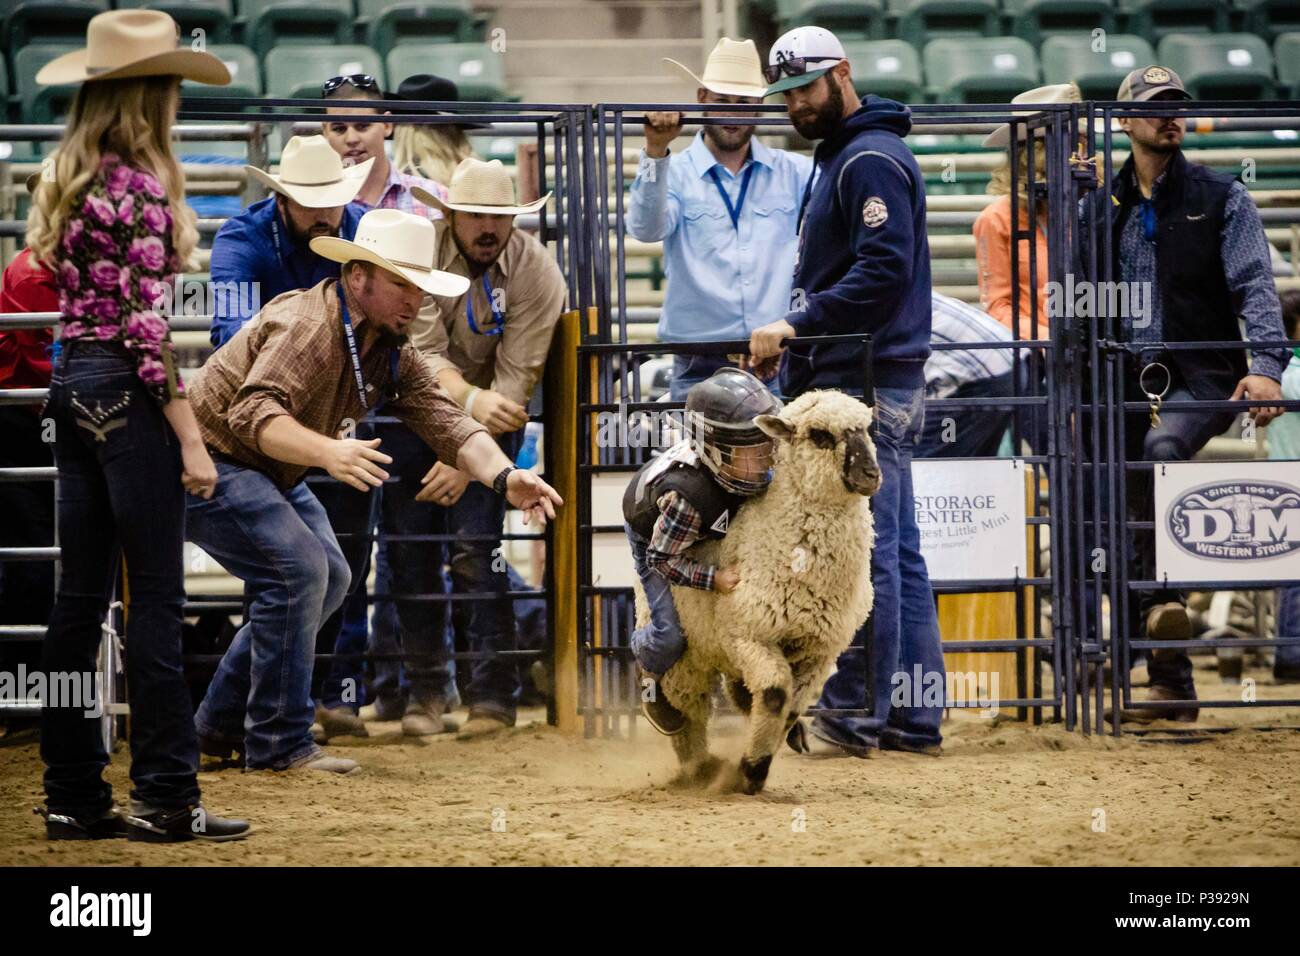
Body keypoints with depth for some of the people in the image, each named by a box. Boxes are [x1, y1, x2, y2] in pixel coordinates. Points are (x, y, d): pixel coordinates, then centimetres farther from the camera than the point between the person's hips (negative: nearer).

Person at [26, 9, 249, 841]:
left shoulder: (70, 181, 12)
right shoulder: (141, 187, -13)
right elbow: (146, 323, -17)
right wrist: (191, 438, -17)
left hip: (72, 387, 9)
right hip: (127, 393, -9)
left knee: (82, 596, 9)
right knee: (157, 597, -4)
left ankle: (73, 796, 12)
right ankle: (165, 797, -2)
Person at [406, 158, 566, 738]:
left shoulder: (536, 271, -17)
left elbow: (517, 379, -20)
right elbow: (424, 353, -23)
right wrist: (471, 400, -43)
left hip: (492, 419, -2)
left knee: (475, 548, -15)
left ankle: (494, 695, -10)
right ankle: (422, 693, 13)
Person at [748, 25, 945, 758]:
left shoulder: (871, 159, -11)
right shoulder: (842, 156, 21)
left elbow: (884, 270, -22)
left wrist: (797, 325, -20)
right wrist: (795, 342, 12)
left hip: (865, 384, -11)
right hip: (873, 384, 11)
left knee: (864, 550, -9)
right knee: (899, 551, 10)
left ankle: (857, 714, -8)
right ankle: (916, 718, 12)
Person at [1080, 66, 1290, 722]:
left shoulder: (1221, 198, 5)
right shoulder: (1098, 209, 14)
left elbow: (1254, 286, -5)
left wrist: (1267, 365, -20)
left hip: (1202, 377, -4)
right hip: (1130, 384, 4)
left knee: (1161, 446, -37)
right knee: (1137, 531, 0)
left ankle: (1164, 595, -38)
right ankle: (1170, 687, 6)